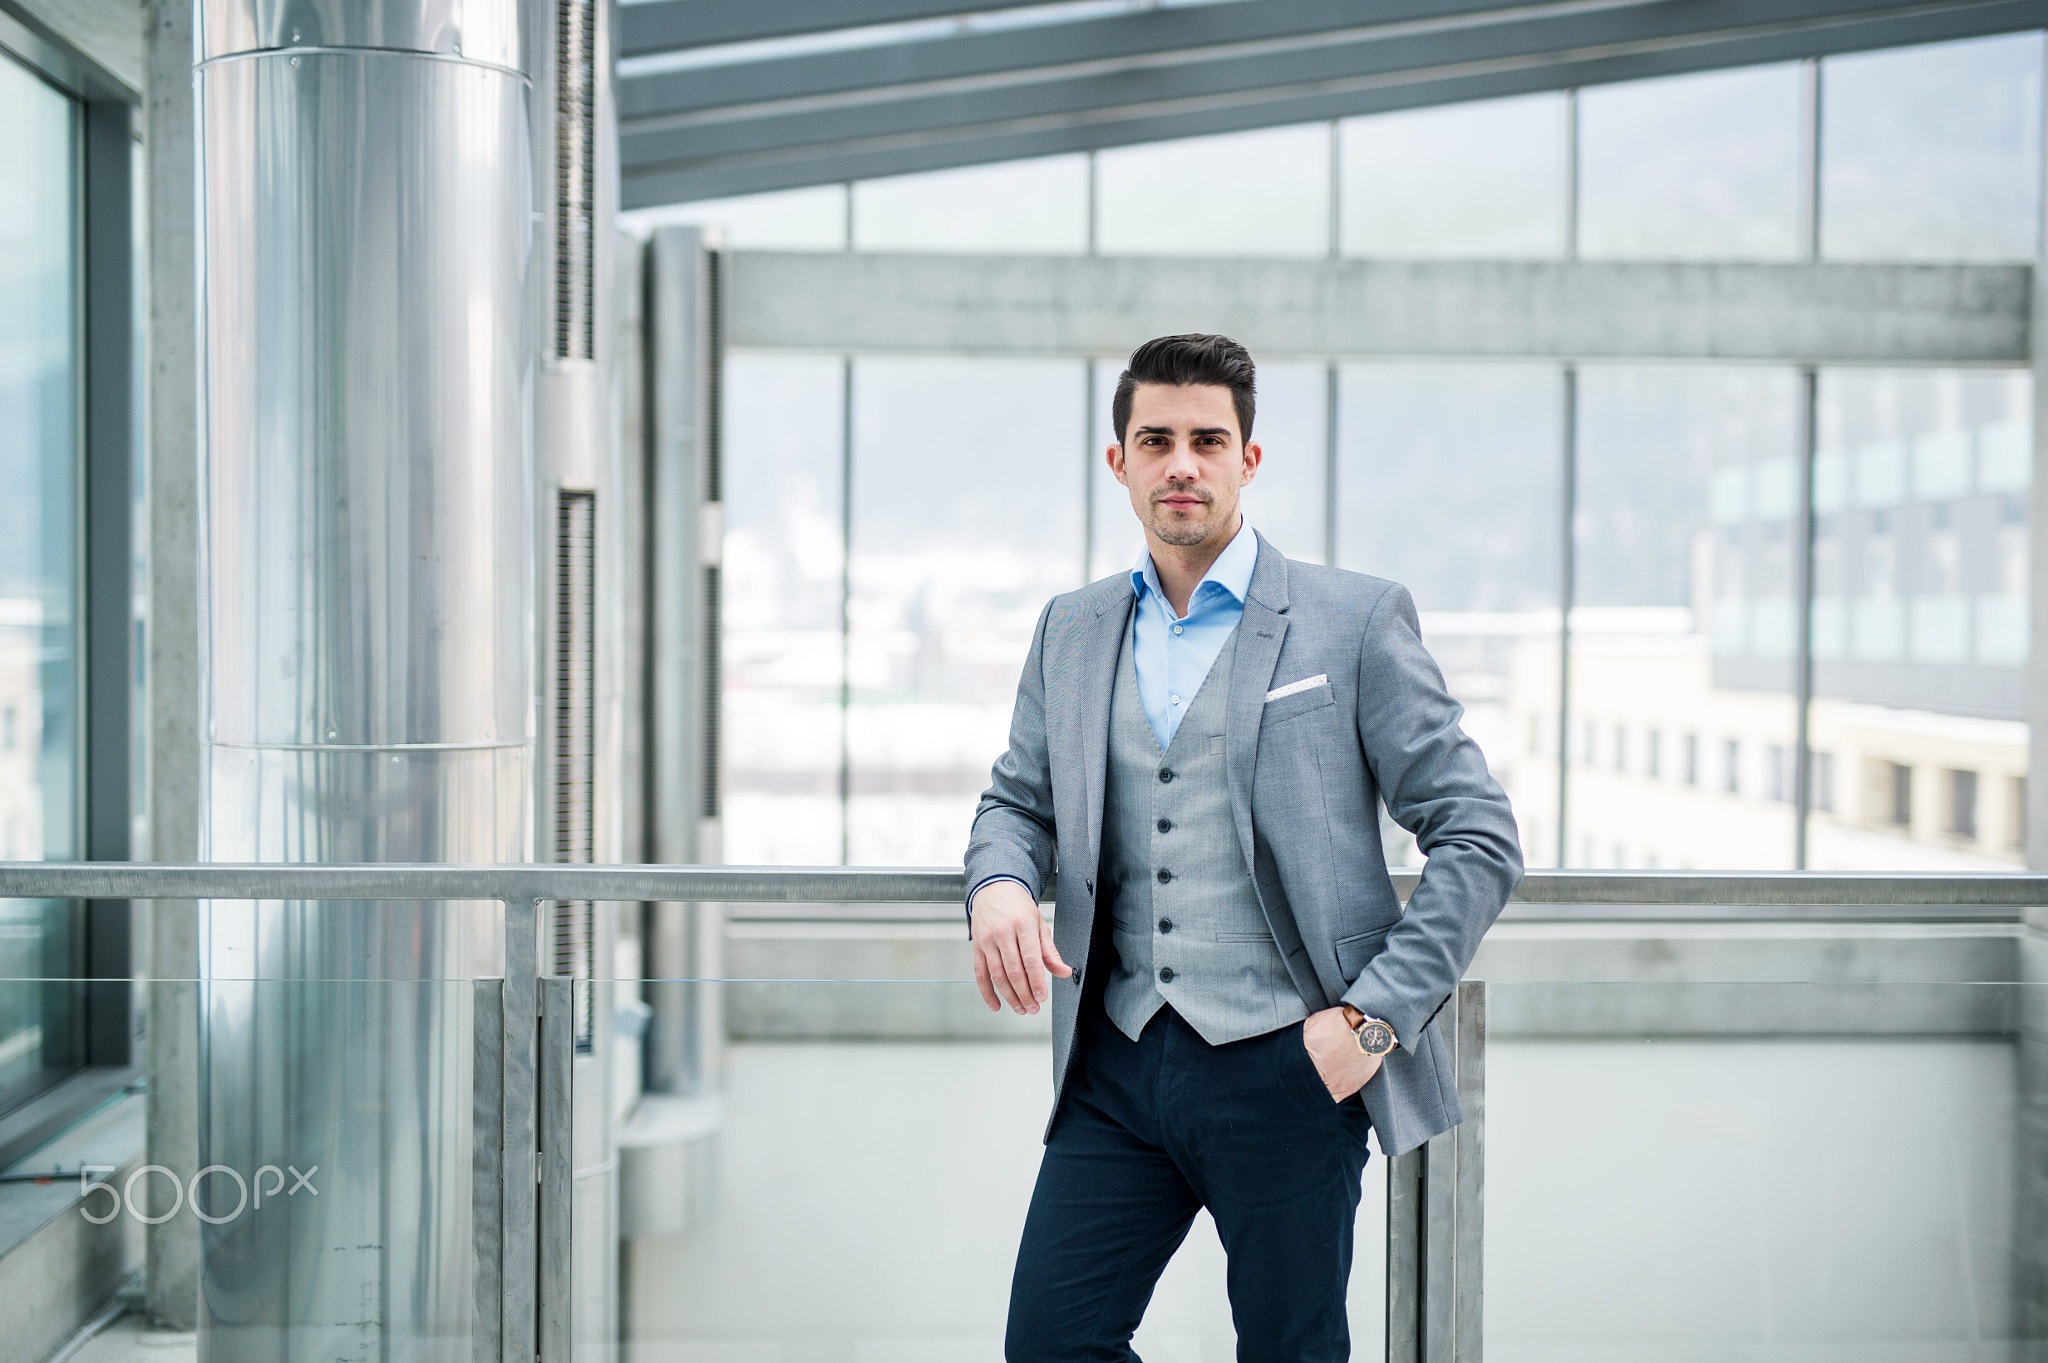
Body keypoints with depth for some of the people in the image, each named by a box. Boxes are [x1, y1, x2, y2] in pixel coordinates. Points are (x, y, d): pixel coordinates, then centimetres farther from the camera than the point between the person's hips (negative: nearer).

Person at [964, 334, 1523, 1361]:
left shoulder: (1354, 620, -3)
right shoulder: (1070, 632, 11)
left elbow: (1478, 838, -3)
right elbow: (1018, 801, 21)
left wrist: (1376, 1015, -12)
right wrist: (1000, 883, -3)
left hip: (1287, 1071, -4)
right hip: (1119, 1064, 4)